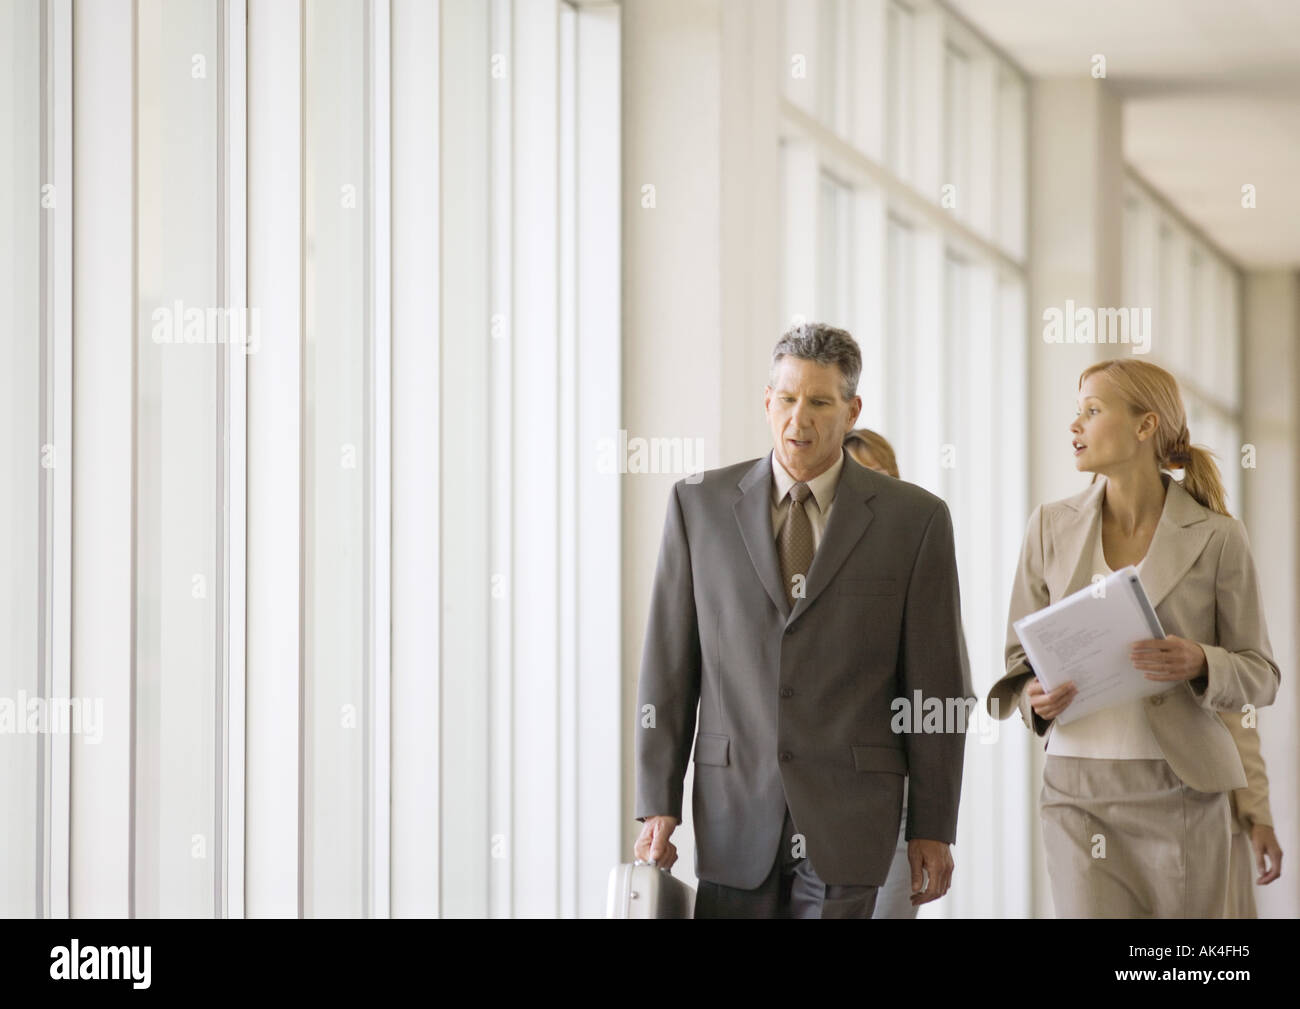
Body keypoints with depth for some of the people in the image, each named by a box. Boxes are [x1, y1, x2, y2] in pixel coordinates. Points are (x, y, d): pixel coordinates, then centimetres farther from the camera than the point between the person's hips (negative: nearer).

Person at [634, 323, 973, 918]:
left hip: (847, 823, -1)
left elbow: (937, 687, 3)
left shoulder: (914, 520, 2)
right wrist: (657, 803, 1)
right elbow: (668, 666, 6)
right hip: (736, 818, 1)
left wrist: (932, 827, 1)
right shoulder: (699, 503, 6)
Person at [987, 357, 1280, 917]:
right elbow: (1020, 657, 12)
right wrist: (1036, 699, -11)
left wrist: (1201, 665, -18)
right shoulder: (1051, 526, 6)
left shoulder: (1216, 536, -1)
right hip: (1081, 791, 1)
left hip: (1182, 793, -1)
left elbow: (1261, 675, 3)